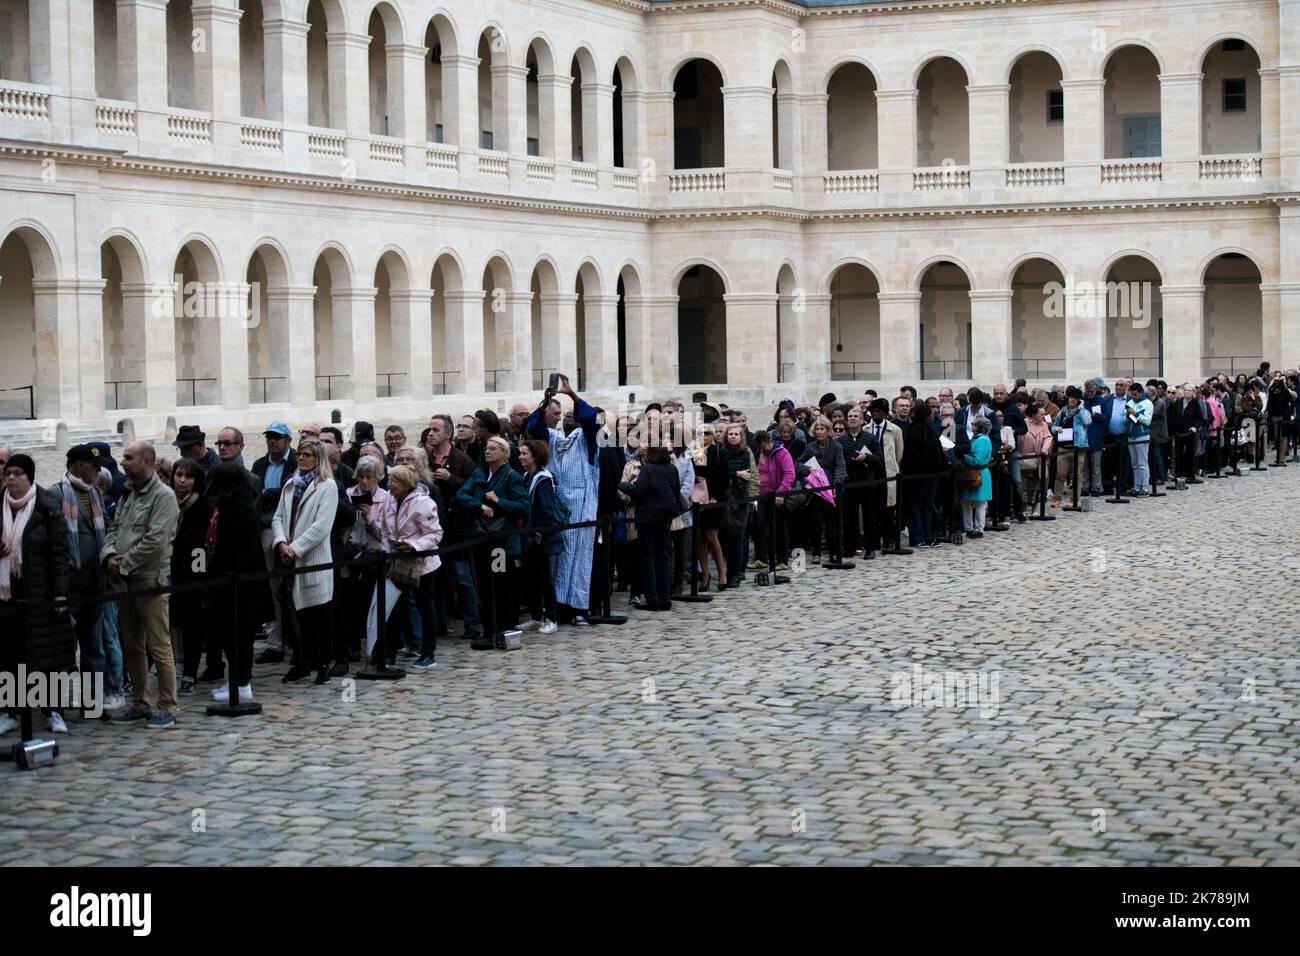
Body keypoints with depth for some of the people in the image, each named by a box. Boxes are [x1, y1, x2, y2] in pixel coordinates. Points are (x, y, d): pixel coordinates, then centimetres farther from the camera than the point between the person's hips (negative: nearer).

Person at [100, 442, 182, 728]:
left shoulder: (163, 496, -10)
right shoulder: (128, 495, 17)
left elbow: (155, 541, -18)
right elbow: (114, 530, 17)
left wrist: (124, 564, -12)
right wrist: (109, 556, -3)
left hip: (151, 579, -9)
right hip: (125, 581, 9)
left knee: (159, 646, -6)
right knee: (131, 646, 13)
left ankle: (167, 707, -1)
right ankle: (140, 704, 23)